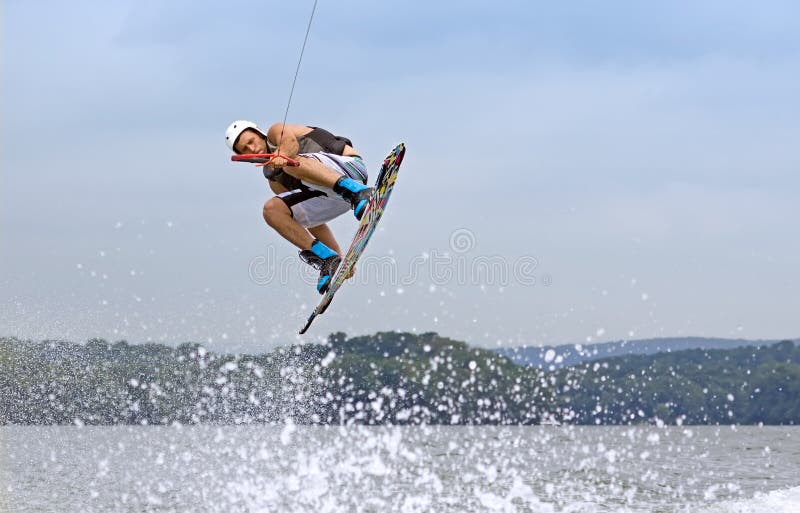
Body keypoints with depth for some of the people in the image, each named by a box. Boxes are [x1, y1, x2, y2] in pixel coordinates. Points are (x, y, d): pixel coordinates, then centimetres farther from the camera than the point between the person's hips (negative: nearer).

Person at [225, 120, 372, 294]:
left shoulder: (276, 132, 7)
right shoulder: (273, 178, 22)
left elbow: (290, 141, -20)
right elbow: (313, 216, 19)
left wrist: (282, 154, -45)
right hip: (329, 196, 8)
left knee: (294, 162, -30)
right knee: (272, 210, 1)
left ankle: (357, 191, -42)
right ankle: (326, 257, -2)